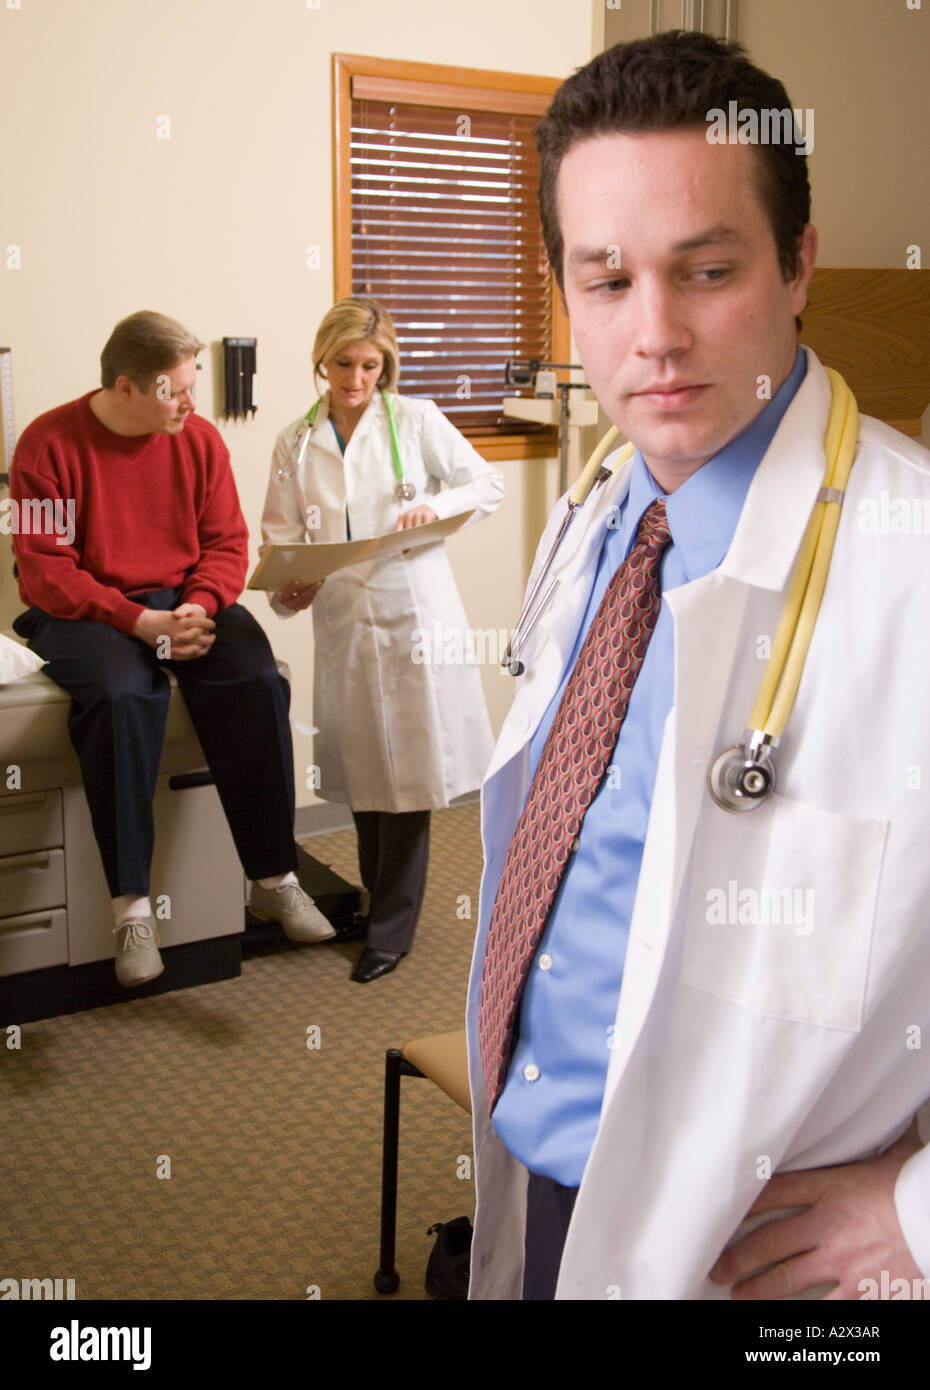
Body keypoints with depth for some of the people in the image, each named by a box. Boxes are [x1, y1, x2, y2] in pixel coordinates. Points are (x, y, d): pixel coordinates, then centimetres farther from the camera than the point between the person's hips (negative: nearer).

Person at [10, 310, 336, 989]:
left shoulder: (199, 438, 3)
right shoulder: (50, 443, -8)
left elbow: (226, 543, 6)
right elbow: (45, 569, -11)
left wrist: (199, 606, -15)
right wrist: (139, 622, -20)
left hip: (187, 603, 3)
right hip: (85, 613, -3)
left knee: (257, 684, -24)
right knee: (123, 696, -34)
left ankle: (274, 879, -11)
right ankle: (132, 902, -23)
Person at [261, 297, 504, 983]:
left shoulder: (416, 421, 1)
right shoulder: (296, 443, 8)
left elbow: (489, 484, 3)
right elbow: (282, 530, 7)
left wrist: (435, 506, -16)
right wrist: (286, 586, -13)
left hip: (414, 614, -3)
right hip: (343, 620, 3)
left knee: (408, 766, -1)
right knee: (364, 765, 12)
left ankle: (392, 931, 10)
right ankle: (380, 901, 31)